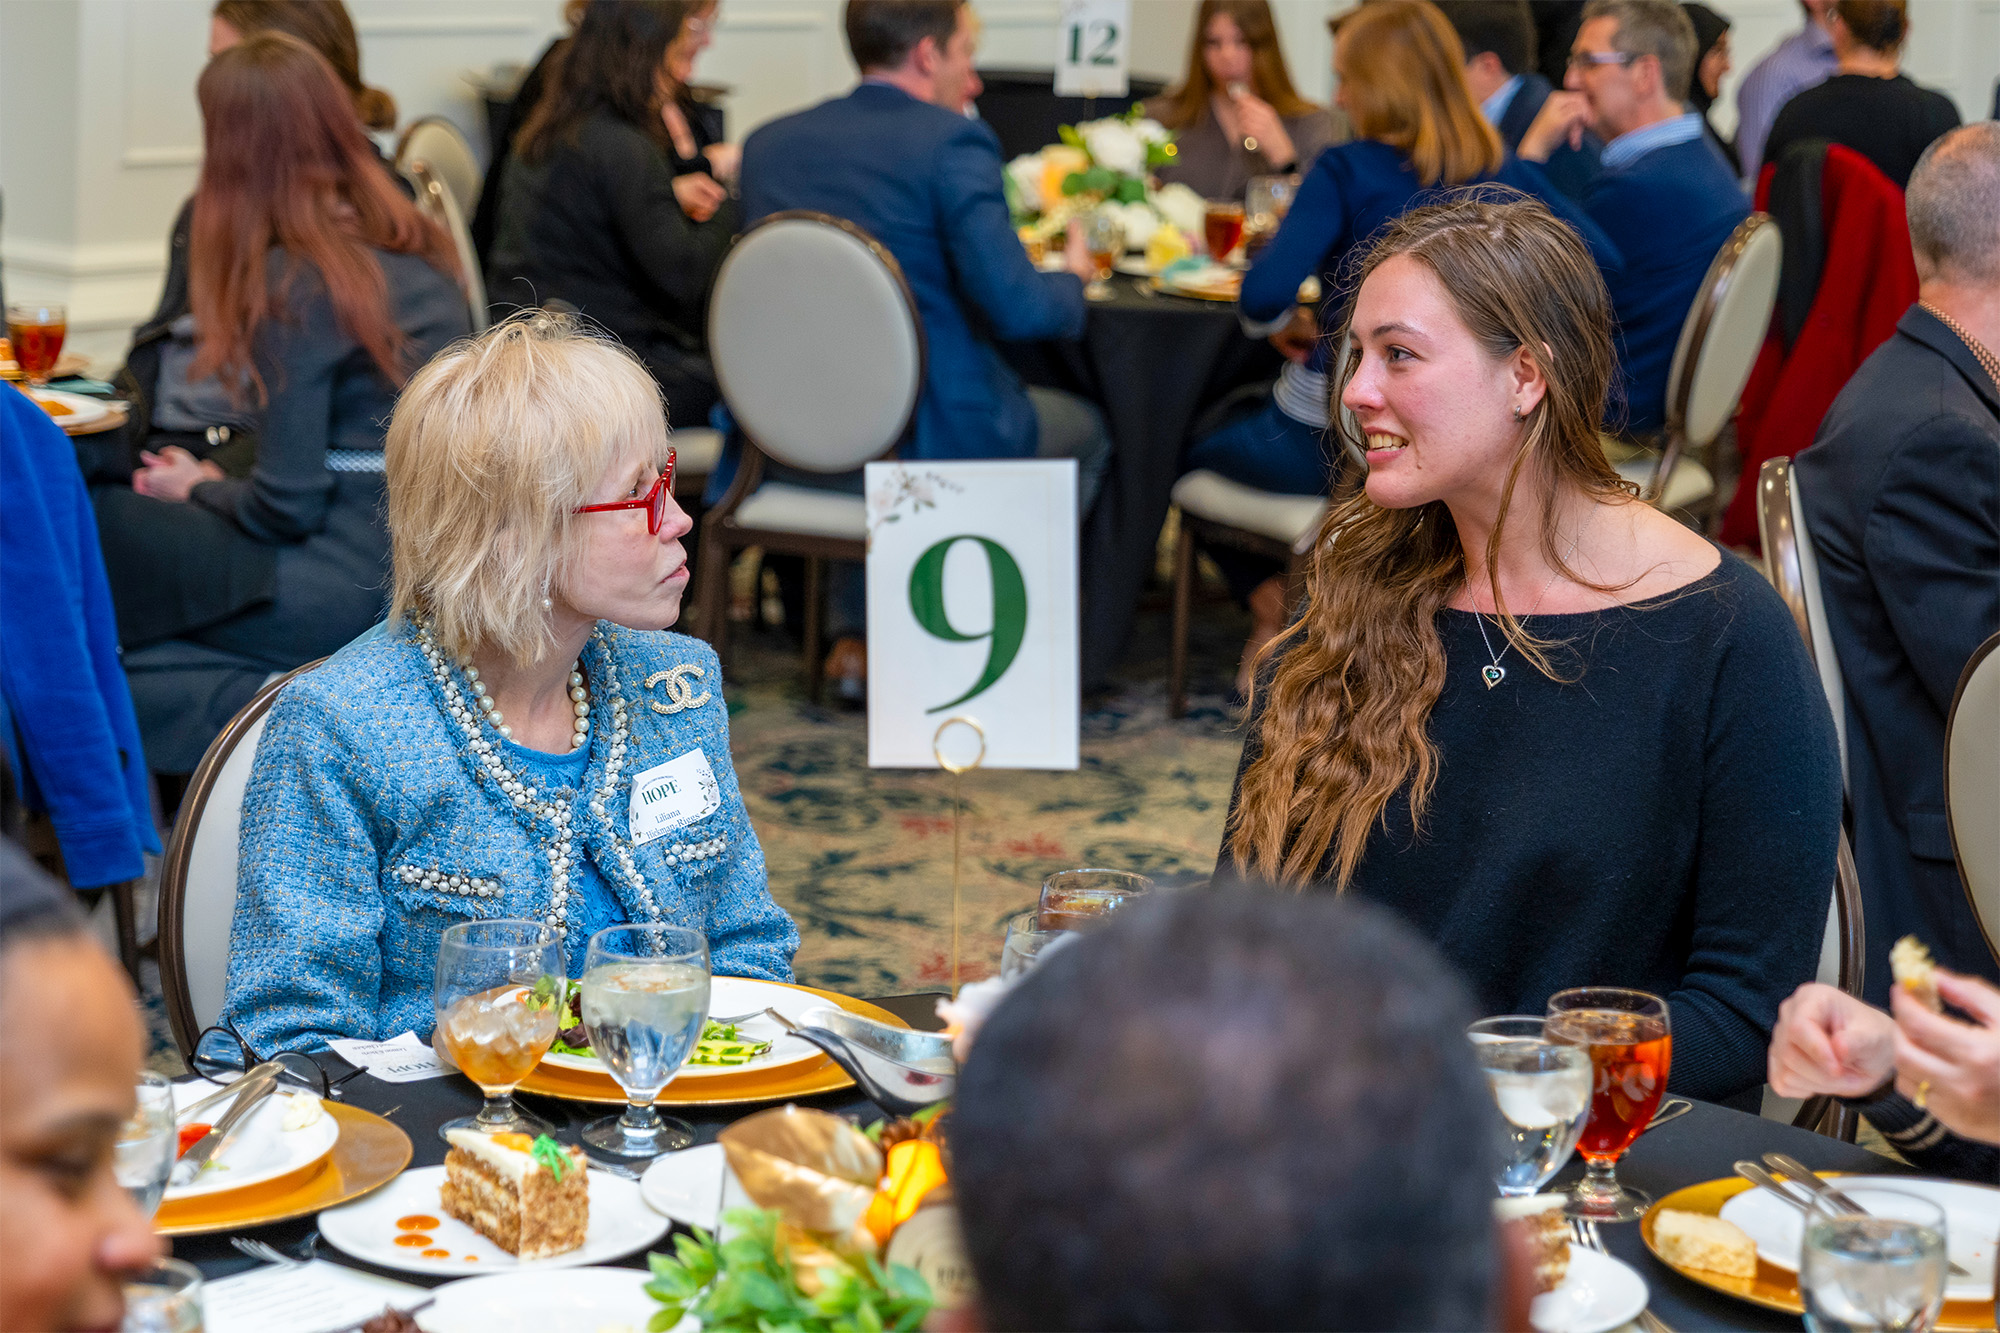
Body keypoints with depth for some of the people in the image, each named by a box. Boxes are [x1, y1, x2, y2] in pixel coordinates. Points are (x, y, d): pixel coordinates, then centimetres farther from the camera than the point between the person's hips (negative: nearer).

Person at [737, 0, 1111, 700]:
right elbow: (1013, 308, -20)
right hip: (926, 441, -5)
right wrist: (1071, 280, 3)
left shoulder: (767, 143, 4)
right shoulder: (954, 142, -14)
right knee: (1084, 429, 24)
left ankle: (854, 636, 32)